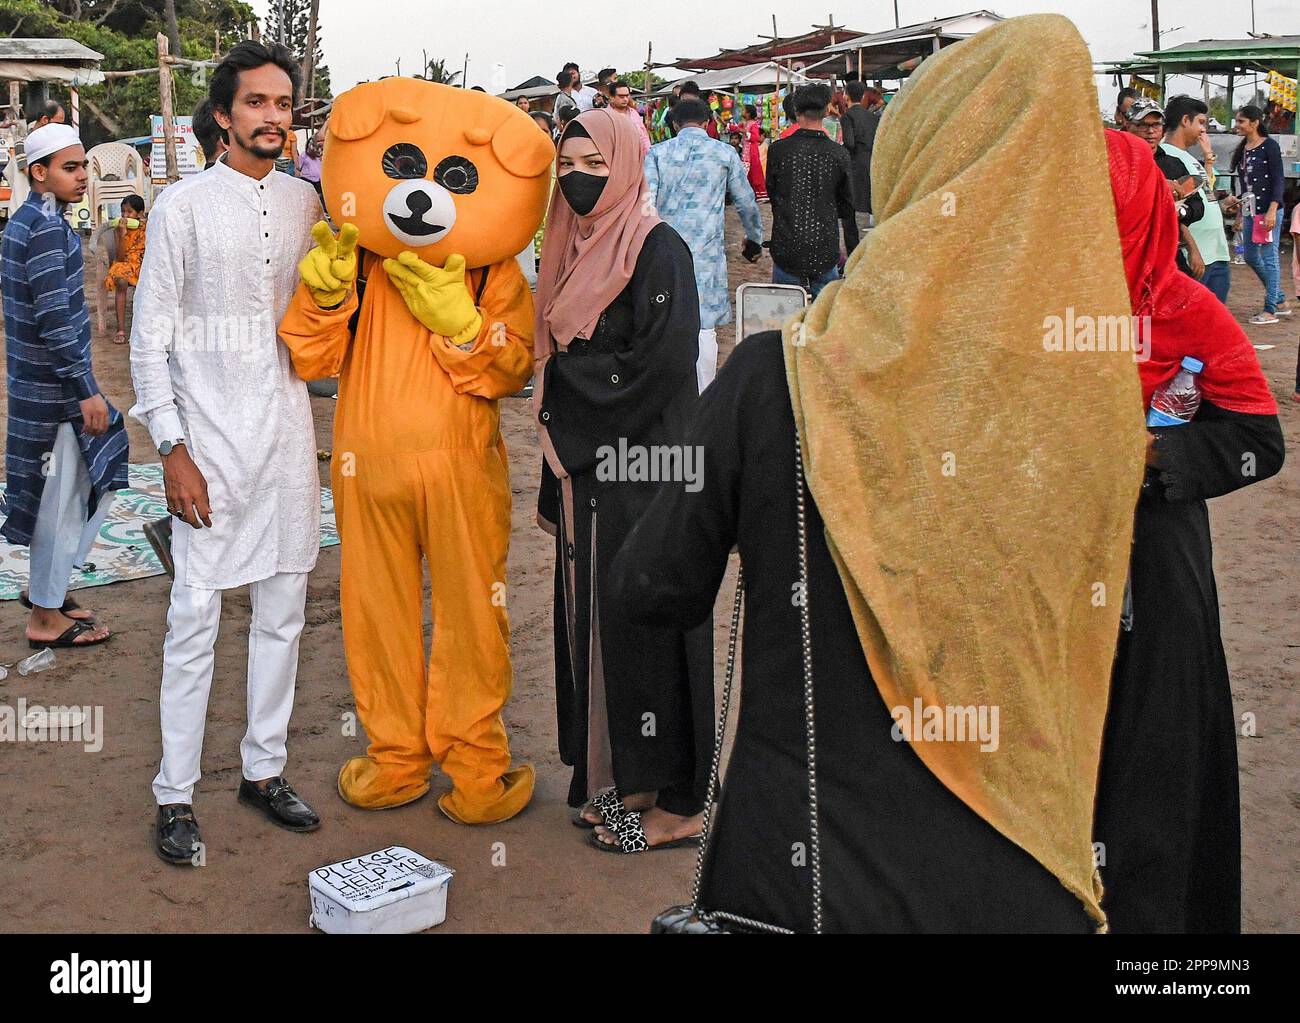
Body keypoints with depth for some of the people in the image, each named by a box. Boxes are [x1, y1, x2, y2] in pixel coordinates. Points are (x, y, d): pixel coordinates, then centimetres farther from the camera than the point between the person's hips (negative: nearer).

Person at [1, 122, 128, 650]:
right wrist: (87, 390, -21)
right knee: (61, 497, 0)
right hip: (53, 386, -10)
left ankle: (44, 589, 29)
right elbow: (54, 318, -24)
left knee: (90, 481, 19)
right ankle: (47, 617, 12)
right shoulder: (47, 226, -18)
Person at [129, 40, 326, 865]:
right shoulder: (185, 208, -2)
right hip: (210, 437, -4)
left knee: (283, 610, 10)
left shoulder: (307, 203, 9)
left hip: (288, 432, 4)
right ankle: (176, 796, 10)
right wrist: (172, 448, -10)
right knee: (195, 619, -2)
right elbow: (151, 337, -4)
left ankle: (264, 770, 24)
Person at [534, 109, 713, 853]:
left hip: (641, 470, -8)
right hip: (583, 469, 8)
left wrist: (568, 385, -9)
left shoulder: (657, 249, -12)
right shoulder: (576, 249, 13)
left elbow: (662, 364, -22)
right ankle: (618, 778, 26)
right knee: (594, 617, 13)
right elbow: (558, 361, 14)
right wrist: (556, 480, 12)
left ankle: (675, 800, 11)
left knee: (644, 622, -2)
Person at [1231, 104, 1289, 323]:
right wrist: (1242, 215, 19)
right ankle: (1281, 301, 26)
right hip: (1250, 211, 8)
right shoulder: (1242, 149, 13)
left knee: (1269, 258, -4)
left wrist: (1272, 210, -20)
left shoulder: (1269, 146, -7)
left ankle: (1270, 310, 1)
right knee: (1251, 257, 12)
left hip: (1268, 210, -8)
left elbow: (1279, 180, -11)